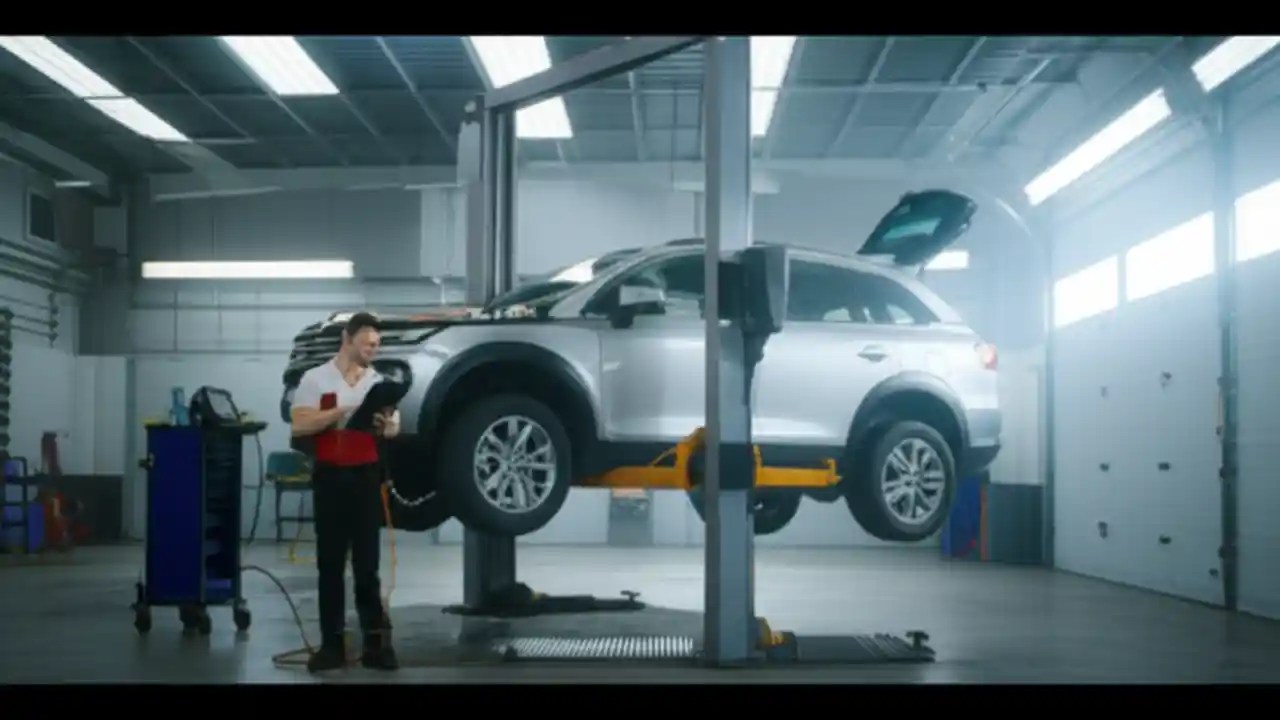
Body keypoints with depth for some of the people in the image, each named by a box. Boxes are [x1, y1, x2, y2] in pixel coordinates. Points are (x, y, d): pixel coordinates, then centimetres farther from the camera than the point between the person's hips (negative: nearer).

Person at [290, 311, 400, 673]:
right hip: (330, 476, -2)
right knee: (330, 563, 2)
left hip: (367, 476, 2)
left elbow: (394, 429, 10)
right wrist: (343, 410, -19)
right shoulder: (316, 379, 1)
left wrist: (384, 424, -14)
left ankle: (376, 641, 3)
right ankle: (332, 643, 6)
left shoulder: (379, 381, 11)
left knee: (367, 564, 3)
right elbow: (299, 426, -9)